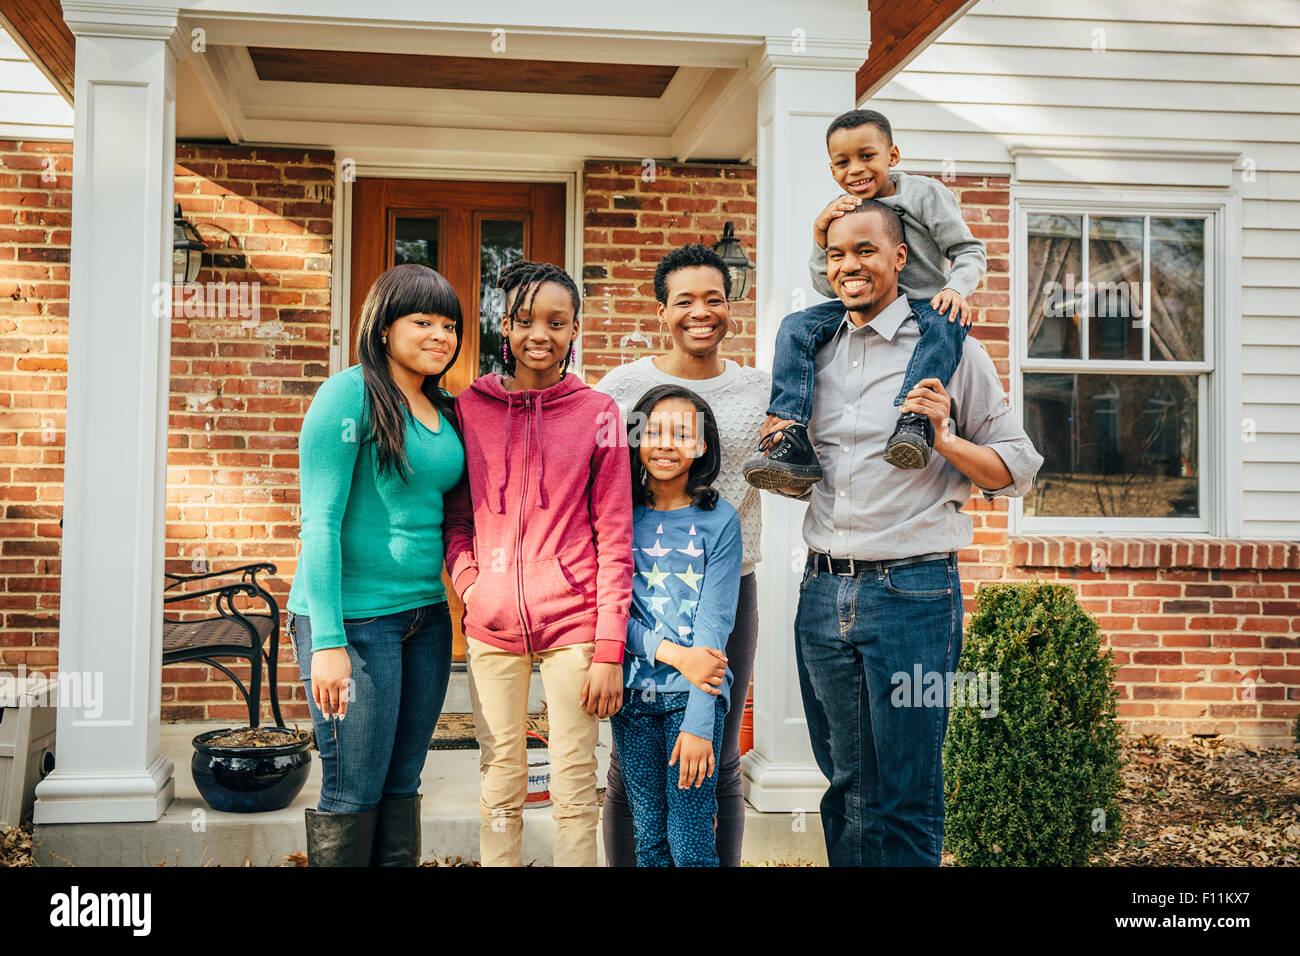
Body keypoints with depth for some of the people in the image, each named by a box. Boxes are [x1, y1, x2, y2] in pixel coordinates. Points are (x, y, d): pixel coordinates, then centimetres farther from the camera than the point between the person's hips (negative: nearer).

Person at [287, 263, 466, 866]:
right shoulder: (351, 393, -9)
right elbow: (320, 522, -13)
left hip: (426, 615, 7)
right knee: (352, 794, -2)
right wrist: (328, 641, -18)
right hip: (354, 617, -7)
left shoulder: (445, 410, 12)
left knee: (402, 785, 12)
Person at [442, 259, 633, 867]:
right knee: (500, 787, 9)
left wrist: (610, 650, -6)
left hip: (573, 626, -1)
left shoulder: (597, 412, 0)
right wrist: (467, 580, -5)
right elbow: (456, 516, 14)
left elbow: (615, 538, -1)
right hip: (491, 627, 2)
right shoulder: (470, 407, 5)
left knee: (575, 789, 4)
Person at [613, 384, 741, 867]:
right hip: (633, 695, 2)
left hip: (695, 695, -2)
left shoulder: (719, 520, -2)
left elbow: (715, 624, -8)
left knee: (689, 842, -5)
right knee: (648, 837, 8)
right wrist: (673, 653, -17)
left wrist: (698, 723, -17)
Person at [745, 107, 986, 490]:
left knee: (947, 321, -38)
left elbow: (968, 251, -1)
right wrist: (820, 235, -12)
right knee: (796, 327, -19)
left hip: (922, 301, -3)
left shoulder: (925, 193, -1)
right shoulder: (839, 212, 7)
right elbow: (829, 287, 4)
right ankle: (790, 436, -30)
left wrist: (956, 289, -23)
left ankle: (914, 417, -54)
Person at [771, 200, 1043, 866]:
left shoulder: (949, 349, 0)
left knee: (905, 802, 1)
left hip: (911, 589, -5)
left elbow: (1017, 471, 0)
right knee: (846, 787, 13)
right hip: (822, 589, 5)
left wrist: (943, 439, -17)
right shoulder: (817, 355, 14)